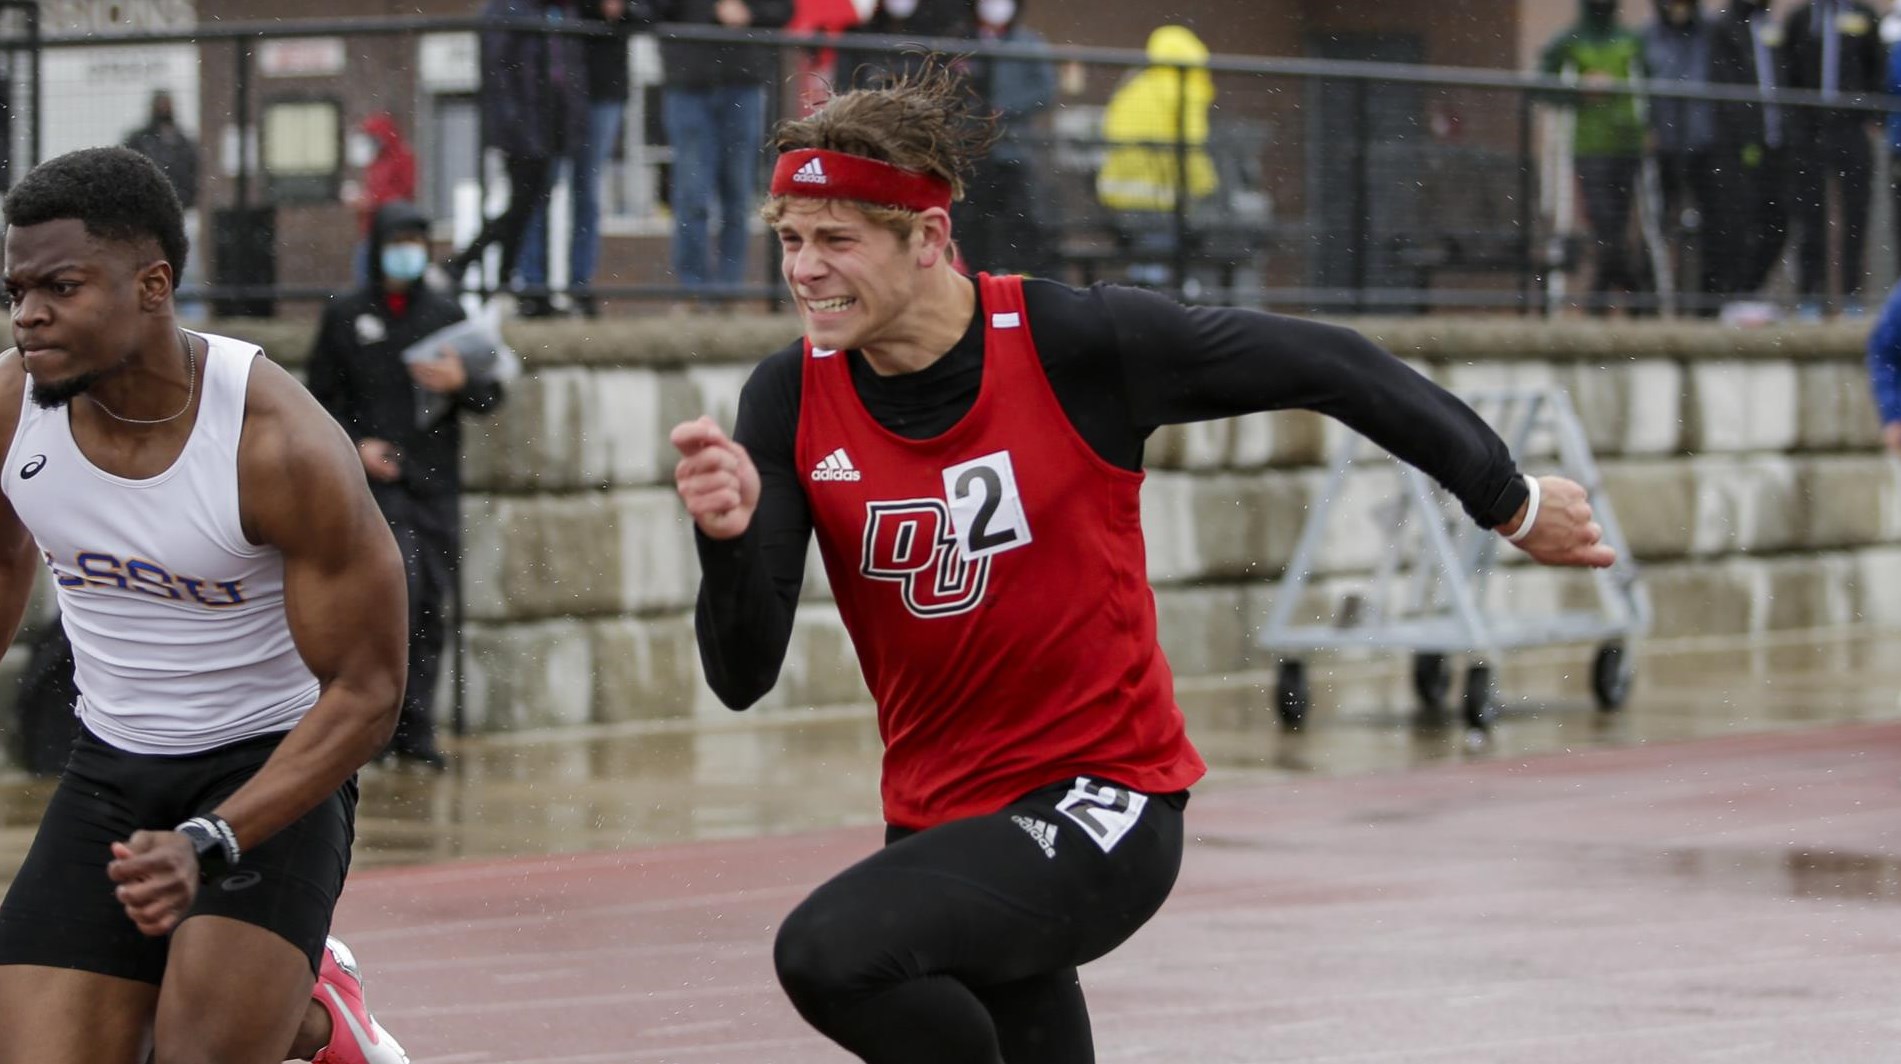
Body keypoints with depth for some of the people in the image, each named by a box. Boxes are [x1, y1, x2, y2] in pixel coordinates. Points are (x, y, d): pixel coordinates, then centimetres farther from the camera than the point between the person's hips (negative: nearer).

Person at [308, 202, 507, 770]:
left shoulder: (447, 314, 11)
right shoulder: (345, 316, 5)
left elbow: (490, 396, 13)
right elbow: (319, 398, 7)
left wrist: (460, 382, -9)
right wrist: (353, 445, -9)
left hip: (437, 484, 3)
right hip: (376, 479, -3)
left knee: (432, 607, 4)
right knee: (400, 587, -19)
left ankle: (416, 729, 11)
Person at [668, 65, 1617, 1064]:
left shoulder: (1076, 341, -16)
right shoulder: (791, 400, -5)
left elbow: (1328, 367, -4)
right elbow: (741, 676, -7)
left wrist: (1512, 502, 6)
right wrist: (730, 534, -27)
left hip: (1102, 803, -5)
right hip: (935, 820, 5)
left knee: (829, 950, -28)